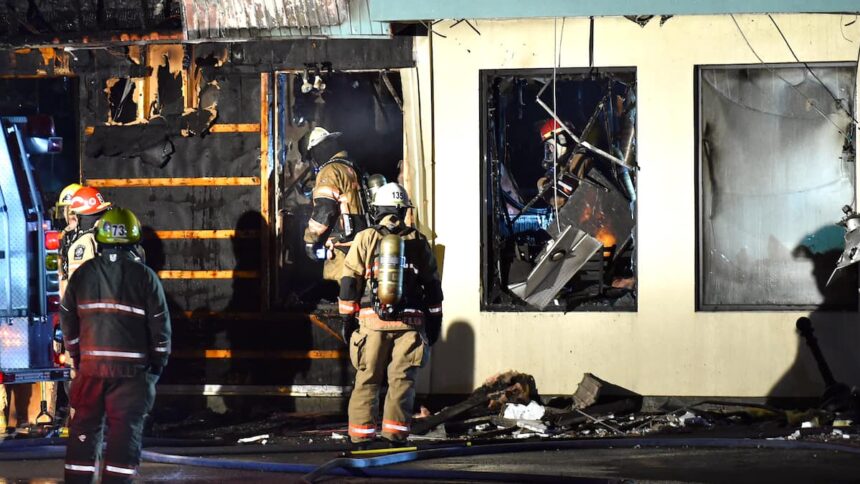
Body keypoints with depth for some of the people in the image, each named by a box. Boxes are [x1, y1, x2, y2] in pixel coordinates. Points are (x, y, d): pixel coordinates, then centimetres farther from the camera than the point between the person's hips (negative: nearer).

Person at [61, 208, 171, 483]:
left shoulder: (82, 274, 5)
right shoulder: (144, 277, -3)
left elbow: (68, 320, 10)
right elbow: (160, 325, -2)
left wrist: (77, 357, 21)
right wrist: (158, 364, 10)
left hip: (90, 365, 3)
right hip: (132, 368, -2)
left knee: (84, 427, 11)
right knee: (125, 430, 1)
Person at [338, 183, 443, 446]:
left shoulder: (365, 239, 2)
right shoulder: (418, 242, 7)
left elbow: (350, 282, 1)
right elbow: (432, 284, 11)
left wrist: (347, 318, 7)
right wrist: (434, 321, 18)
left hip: (373, 321, 0)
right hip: (410, 322, 0)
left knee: (367, 380, 7)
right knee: (402, 379, 4)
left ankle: (361, 435, 6)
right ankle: (395, 433, -3)